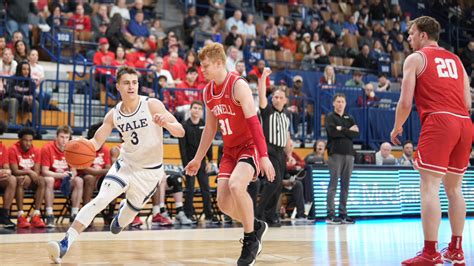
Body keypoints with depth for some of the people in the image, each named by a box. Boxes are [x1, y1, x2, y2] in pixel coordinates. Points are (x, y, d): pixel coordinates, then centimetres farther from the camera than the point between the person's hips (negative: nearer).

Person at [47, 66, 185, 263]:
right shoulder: (113, 115, -4)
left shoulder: (152, 105, -15)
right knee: (100, 200, -19)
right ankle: (65, 243, -22)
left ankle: (120, 217, 49)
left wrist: (166, 123, -38)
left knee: (130, 212, 9)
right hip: (125, 164, 2)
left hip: (150, 170, -2)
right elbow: (96, 142, -1)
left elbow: (180, 132, -16)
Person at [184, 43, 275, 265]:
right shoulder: (208, 91, 7)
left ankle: (251, 239, -12)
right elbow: (210, 128, 17)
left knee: (236, 185, -32)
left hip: (249, 147, -7)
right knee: (223, 201, -2)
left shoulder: (238, 85, -16)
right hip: (230, 150, 8)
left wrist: (264, 156, -29)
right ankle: (256, 226, 25)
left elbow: (254, 122, -22)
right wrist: (198, 159, 18)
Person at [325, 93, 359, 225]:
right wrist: (349, 131, -5)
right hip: (335, 153, -5)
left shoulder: (349, 118, 18)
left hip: (349, 153, 5)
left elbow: (356, 133, 4)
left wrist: (342, 130, -6)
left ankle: (343, 213, 9)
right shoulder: (330, 117, 5)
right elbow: (332, 131, -13)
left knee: (345, 185, 5)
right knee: (333, 184, -7)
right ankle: (330, 215, -7)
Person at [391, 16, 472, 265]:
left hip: (438, 123, -7)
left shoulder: (415, 58, 6)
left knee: (429, 187, -7)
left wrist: (397, 128, 13)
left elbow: (405, 102, -2)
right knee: (453, 188, 15)